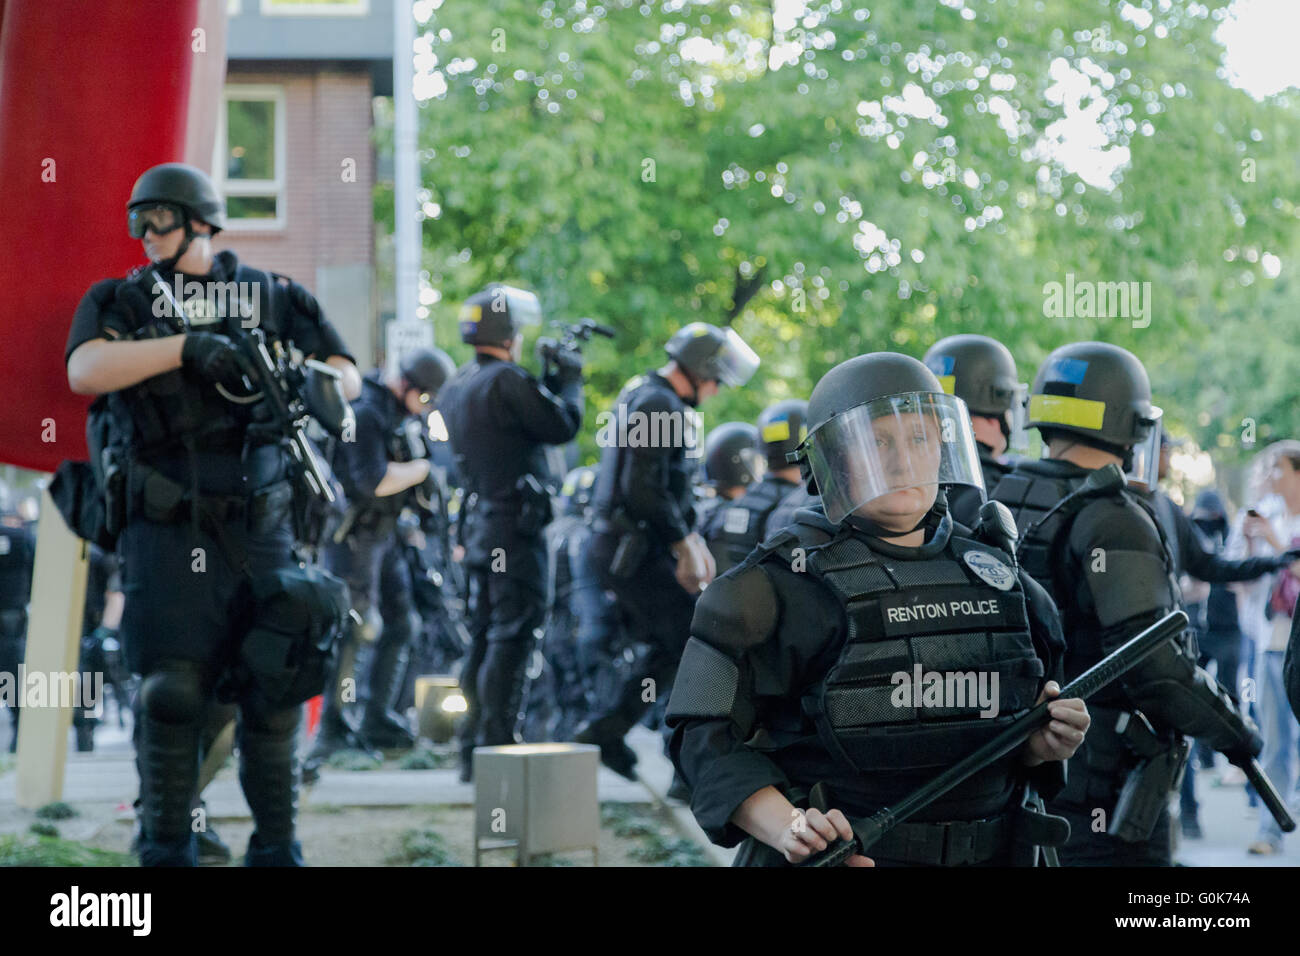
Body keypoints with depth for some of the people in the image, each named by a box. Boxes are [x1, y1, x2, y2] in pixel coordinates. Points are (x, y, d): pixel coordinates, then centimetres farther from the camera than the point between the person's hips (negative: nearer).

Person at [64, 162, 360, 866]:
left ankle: (275, 848, 11)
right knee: (170, 694, -6)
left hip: (258, 528, 1)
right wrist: (185, 346, -19)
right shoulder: (120, 301, 9)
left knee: (273, 691, 0)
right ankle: (166, 850, 6)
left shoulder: (275, 299, 12)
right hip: (166, 532, -1)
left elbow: (347, 379, 10)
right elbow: (85, 370, -11)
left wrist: (288, 376, -11)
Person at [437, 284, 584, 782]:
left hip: (478, 529, 9)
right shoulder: (507, 382, -16)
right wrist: (570, 379, 3)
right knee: (512, 636, -8)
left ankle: (471, 750, 16)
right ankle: (494, 749, -10)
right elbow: (562, 426, -12)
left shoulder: (456, 388, 13)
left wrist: (551, 381, 20)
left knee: (485, 637, 14)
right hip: (514, 528, -9)